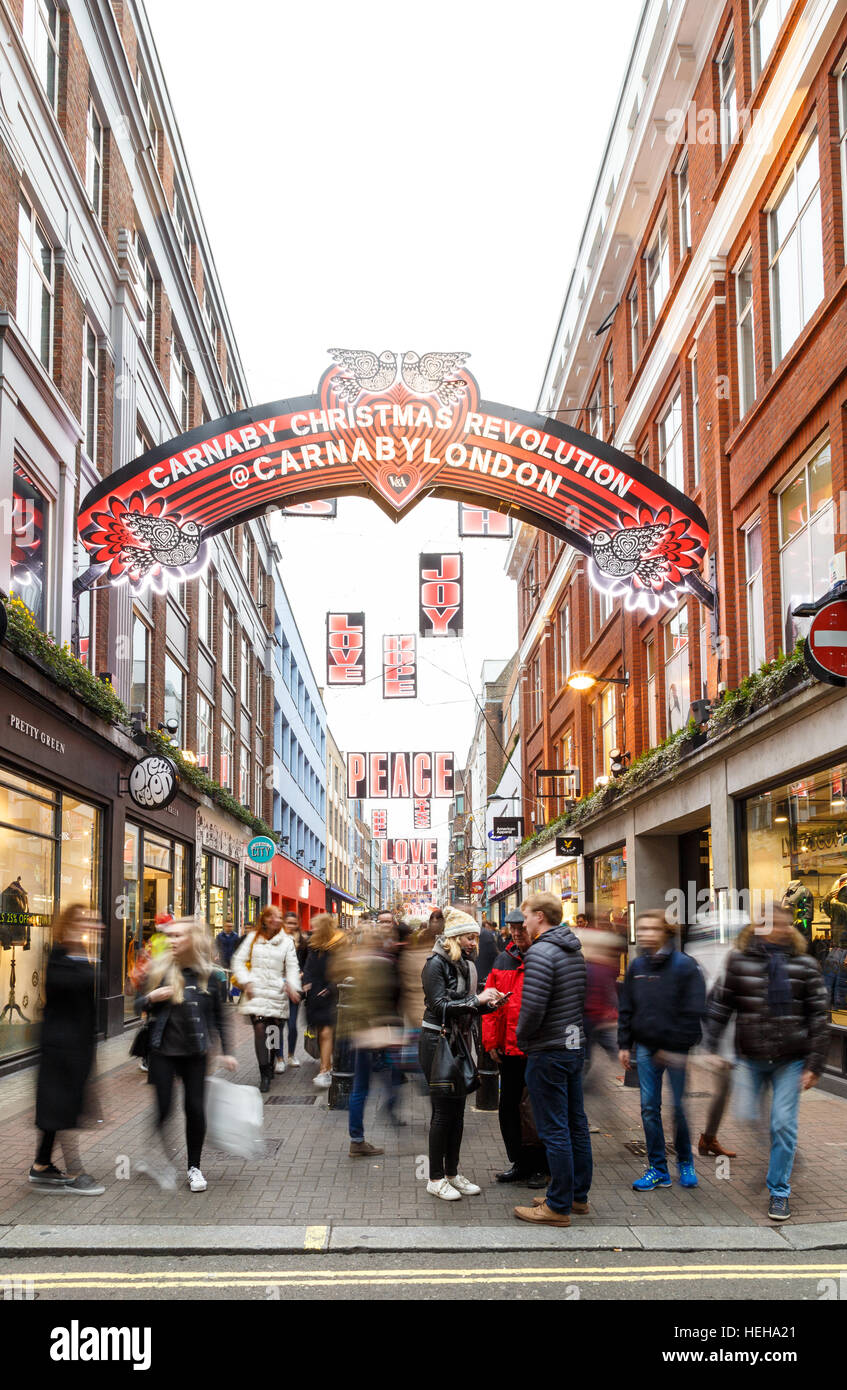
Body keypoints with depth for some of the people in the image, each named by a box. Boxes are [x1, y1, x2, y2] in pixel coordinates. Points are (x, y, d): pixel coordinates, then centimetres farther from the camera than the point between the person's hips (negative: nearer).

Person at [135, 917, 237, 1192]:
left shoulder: (207, 975, -3)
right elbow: (137, 1006, 5)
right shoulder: (158, 970, -4)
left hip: (195, 1053, 0)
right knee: (161, 1108, -2)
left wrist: (226, 1052, 4)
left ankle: (194, 1167, 19)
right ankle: (161, 1161, 21)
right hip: (163, 1052, 0)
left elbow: (219, 1016, 7)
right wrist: (150, 999, -16)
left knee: (195, 1109, 2)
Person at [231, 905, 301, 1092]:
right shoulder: (253, 938, 8)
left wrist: (292, 986, -12)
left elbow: (292, 967, 5)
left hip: (277, 992, 1)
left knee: (275, 1031, 4)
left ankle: (270, 1065, 27)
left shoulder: (287, 942, 7)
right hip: (255, 991, -1)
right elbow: (239, 960, 9)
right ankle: (264, 1075, -13)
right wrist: (246, 982, -4)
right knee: (259, 1029, -13)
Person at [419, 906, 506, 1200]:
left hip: (460, 1042, 7)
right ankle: (435, 1178, 5)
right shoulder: (436, 964, -13)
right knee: (443, 1110, -4)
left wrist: (488, 1004, -4)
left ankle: (452, 1173, 20)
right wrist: (477, 1000, -21)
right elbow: (440, 1006, -20)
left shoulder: (467, 964, 10)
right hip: (436, 1043, -7)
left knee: (457, 1109, 10)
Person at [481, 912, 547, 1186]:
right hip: (510, 1049, 5)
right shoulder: (503, 961, 8)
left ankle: (539, 1167, 18)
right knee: (508, 1107, 12)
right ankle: (519, 1163, 26)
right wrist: (491, 1041, 5)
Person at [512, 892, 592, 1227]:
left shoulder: (540, 953, -19)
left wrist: (521, 1037, -6)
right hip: (575, 1046, 9)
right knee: (576, 1125, 15)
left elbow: (532, 1009, -23)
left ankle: (559, 1206, 4)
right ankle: (578, 1195, 25)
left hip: (548, 1053, -9)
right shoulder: (575, 950, 9)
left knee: (554, 1131, -2)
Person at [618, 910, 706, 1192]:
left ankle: (685, 1163, 22)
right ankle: (658, 1169, 13)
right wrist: (624, 1044, 7)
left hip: (677, 1050, -4)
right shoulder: (637, 966, 6)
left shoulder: (685, 966, -9)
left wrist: (679, 1048, -14)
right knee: (649, 1108, 4)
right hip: (646, 1048, 4)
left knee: (681, 1107, 3)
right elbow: (626, 1008, 13)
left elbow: (693, 1012, -10)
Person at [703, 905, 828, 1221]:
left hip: (790, 1060, 0)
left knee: (784, 1125, 0)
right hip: (749, 1058, 0)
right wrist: (710, 1050, -3)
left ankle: (779, 1192, 15)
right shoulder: (739, 960, 0)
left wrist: (814, 1065, -3)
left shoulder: (805, 965, 1)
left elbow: (817, 1017, 2)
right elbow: (719, 1007, 3)